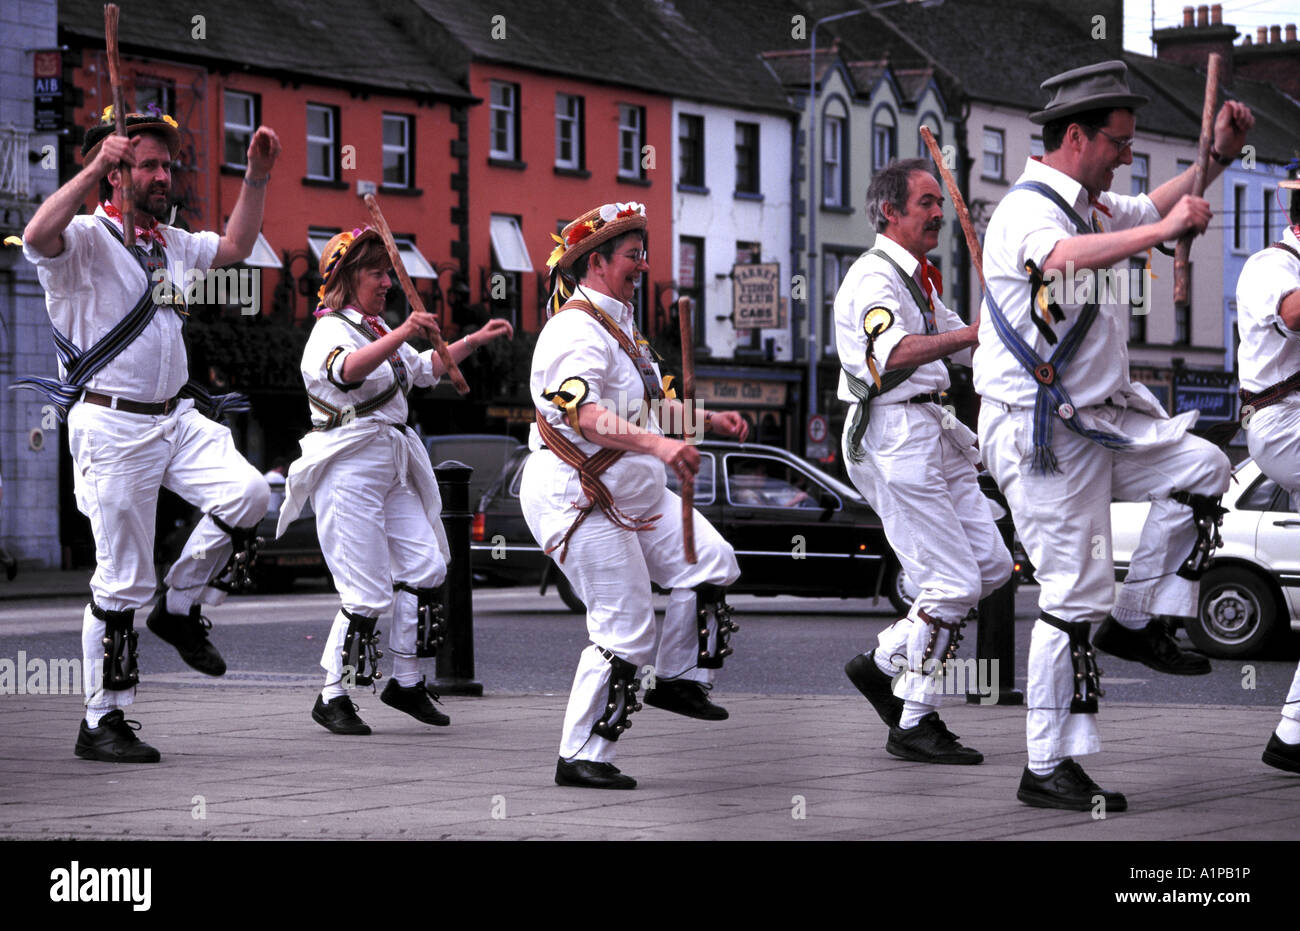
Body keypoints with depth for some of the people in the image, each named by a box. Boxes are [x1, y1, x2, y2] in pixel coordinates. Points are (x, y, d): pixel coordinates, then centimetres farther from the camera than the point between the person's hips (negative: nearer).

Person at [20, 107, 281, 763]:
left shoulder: (170, 242, 16)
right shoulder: (87, 239, -9)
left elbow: (234, 248, 31)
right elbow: (37, 237, -31)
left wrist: (256, 179, 20)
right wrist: (92, 168, -32)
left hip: (176, 417, 7)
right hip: (111, 426, -7)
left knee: (246, 493, -19)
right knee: (122, 579, -5)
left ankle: (181, 607, 6)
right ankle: (102, 723, 6)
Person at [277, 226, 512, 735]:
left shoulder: (376, 329, 19)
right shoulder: (331, 330, -11)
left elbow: (425, 368, 35)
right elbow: (347, 369, -35)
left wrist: (476, 340, 30)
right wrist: (402, 334, -49)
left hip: (391, 472, 9)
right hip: (349, 471, -9)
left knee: (425, 567, 3)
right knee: (366, 594, -10)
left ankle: (406, 682, 13)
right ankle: (332, 698, 1)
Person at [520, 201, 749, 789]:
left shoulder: (616, 323, 16)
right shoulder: (576, 330, -20)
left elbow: (643, 403, 30)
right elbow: (583, 414, -37)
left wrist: (707, 420, 21)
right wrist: (658, 445, -47)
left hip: (629, 497, 10)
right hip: (577, 499, -10)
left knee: (710, 563, 4)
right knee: (623, 629, -9)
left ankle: (678, 679, 18)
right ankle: (580, 758, 0)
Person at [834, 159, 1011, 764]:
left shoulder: (919, 278, 22)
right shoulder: (873, 277, -11)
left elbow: (969, 349, 31)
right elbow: (895, 352, -30)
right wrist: (971, 333, -38)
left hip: (933, 435, 10)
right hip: (896, 436, -10)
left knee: (990, 565, 8)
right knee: (953, 582, -11)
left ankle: (884, 663, 16)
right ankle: (914, 725, -3)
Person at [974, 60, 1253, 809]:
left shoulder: (1091, 206, 12)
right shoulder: (1026, 213, -18)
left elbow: (1153, 209, 31)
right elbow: (1070, 257, -42)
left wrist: (1217, 157, 16)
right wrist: (1165, 229, -42)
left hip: (1095, 422, 9)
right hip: (1038, 431, -9)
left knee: (1202, 471, 4)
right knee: (1074, 593, -7)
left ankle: (1135, 623, 11)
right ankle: (1047, 771, 1)